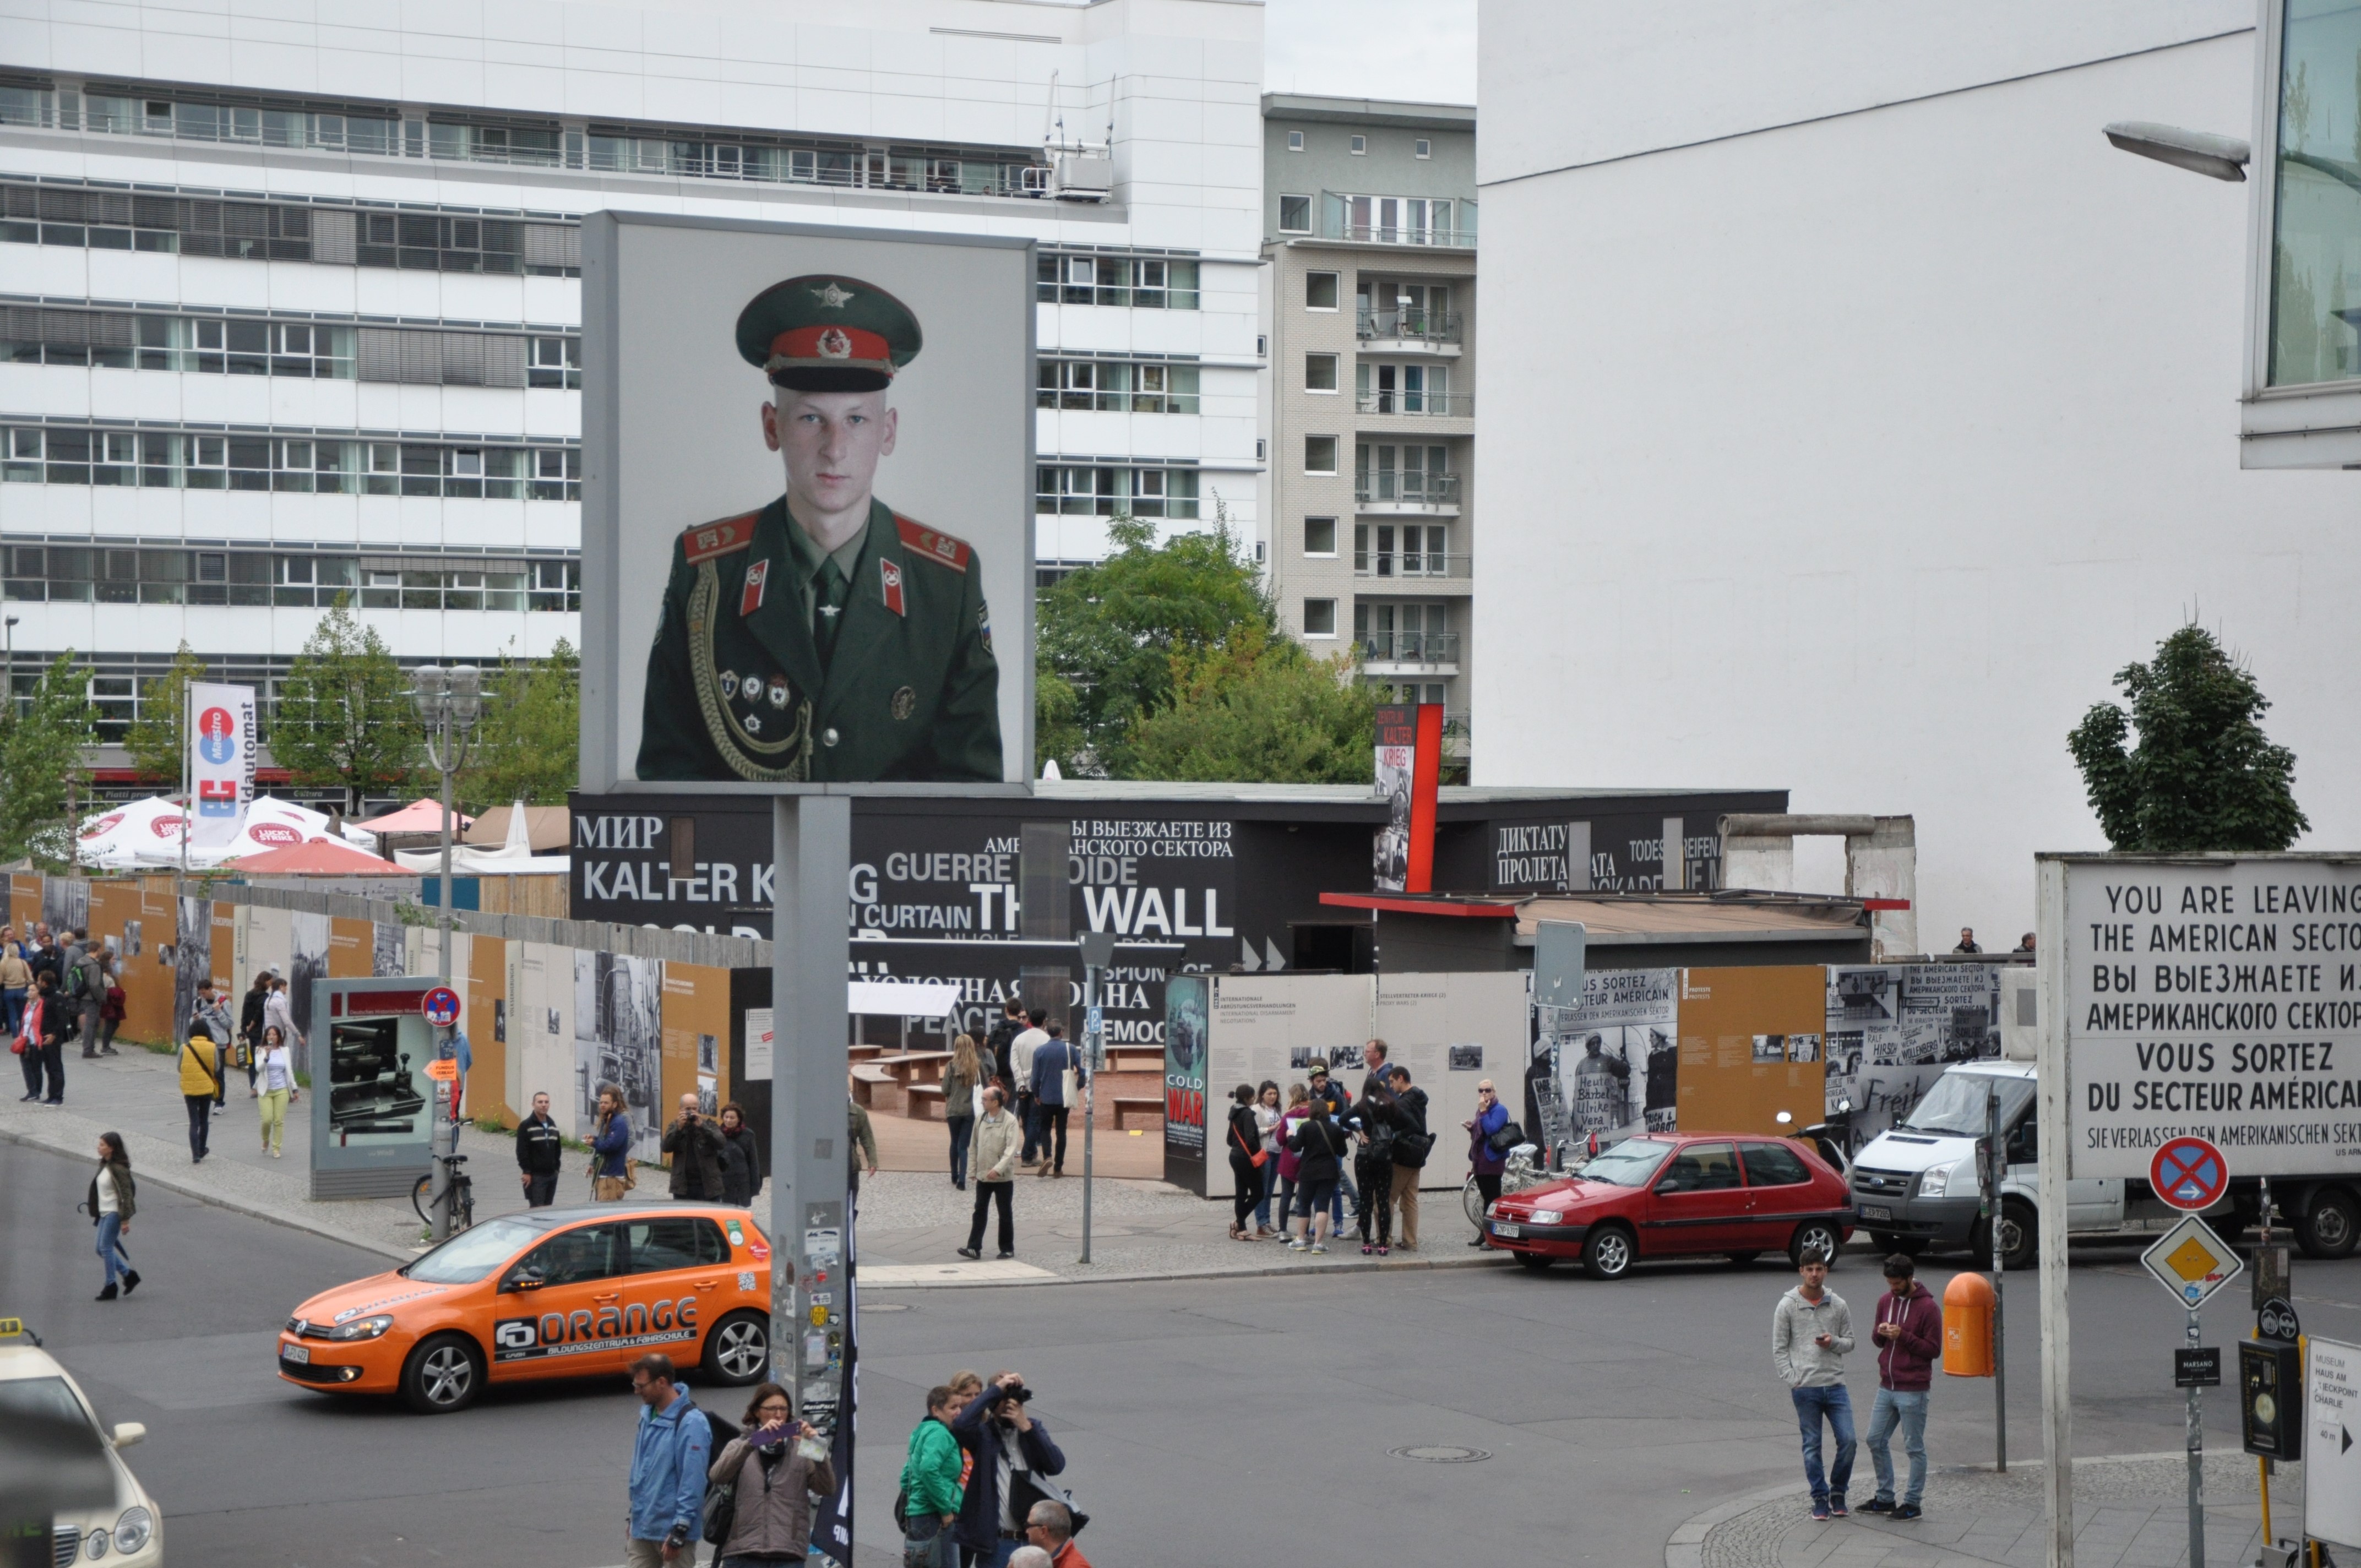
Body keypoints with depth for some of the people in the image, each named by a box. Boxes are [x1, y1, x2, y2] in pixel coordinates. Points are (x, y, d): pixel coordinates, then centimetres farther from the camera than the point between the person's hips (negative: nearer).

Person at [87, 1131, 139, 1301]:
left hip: (114, 1213, -10)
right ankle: (129, 1275, 20)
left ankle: (111, 1286, 5)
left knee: (106, 1247, -5)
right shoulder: (105, 1166, 9)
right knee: (101, 1249, 11)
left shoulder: (118, 1169, -18)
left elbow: (126, 1194, -19)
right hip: (104, 1212, 10)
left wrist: (125, 1220, -20)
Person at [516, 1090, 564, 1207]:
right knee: (537, 1210, -11)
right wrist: (527, 1172, -15)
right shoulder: (526, 1126, -7)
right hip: (535, 1176, -7)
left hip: (552, 1175, 7)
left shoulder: (552, 1124, 14)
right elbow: (522, 1152, -11)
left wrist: (556, 1167, 12)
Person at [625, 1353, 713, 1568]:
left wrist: (679, 1533, -20)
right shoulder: (647, 1414, 8)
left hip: (672, 1529, -8)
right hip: (642, 1527, 8)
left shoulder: (691, 1423, -18)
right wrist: (635, 1511, 18)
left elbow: (692, 1482, -20)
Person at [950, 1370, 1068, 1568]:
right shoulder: (983, 1433, -4)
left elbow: (1056, 1465, -4)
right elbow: (961, 1424, -28)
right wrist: (996, 1389, -20)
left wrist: (1027, 1428, -12)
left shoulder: (1033, 1429, 10)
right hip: (995, 1544, -4)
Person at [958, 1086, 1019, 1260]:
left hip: (1003, 1177, -5)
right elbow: (975, 1146, 12)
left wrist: (998, 1169, -30)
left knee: (1005, 1214, 6)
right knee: (979, 1211, 2)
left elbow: (1011, 1149, -20)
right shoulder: (980, 1120, 5)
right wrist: (974, 1169, 8)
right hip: (983, 1176, 5)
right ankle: (974, 1247, 1)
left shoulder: (1010, 1121, -12)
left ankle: (1007, 1249, 15)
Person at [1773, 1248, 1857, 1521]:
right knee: (1812, 1446, 3)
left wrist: (1834, 1342, -10)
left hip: (1835, 1384, 2)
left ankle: (1837, 1491, 15)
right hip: (1805, 1388, -2)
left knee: (1848, 1440, -5)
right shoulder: (1788, 1306, 1)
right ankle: (1820, 1498, 12)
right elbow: (1779, 1349, 2)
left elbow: (1850, 1342, 13)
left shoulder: (1838, 1306, 7)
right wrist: (1793, 1379, -9)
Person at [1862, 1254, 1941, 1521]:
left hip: (1913, 1391, -7)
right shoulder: (1886, 1301, 10)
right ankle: (1885, 1498, 22)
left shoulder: (1928, 1307, -10)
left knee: (1915, 1448, 1)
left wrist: (1903, 1336, -21)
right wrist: (1880, 1333, -5)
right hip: (1886, 1387, 7)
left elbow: (1934, 1349, -11)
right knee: (1876, 1441, 10)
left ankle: (1913, 1503, 8)